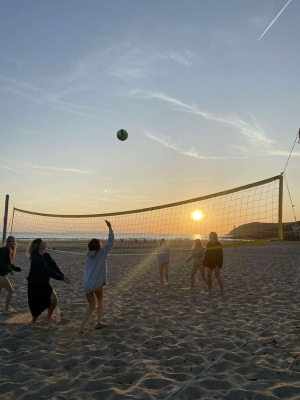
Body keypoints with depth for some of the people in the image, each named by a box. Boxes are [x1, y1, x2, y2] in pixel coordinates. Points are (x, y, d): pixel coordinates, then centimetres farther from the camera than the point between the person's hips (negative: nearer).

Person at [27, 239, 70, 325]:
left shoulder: (46, 256, 1)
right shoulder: (36, 258, -23)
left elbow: (54, 267, -6)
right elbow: (47, 271, -28)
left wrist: (62, 276, -22)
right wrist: (61, 278, -28)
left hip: (44, 283, 6)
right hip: (35, 285, -6)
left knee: (54, 299, -7)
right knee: (37, 305, 2)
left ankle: (49, 318, 16)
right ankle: (33, 321, 29)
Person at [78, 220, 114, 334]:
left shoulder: (88, 256, 16)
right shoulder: (102, 252, 1)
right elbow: (111, 241, 4)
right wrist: (110, 228, 8)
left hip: (86, 284, 4)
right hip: (97, 283, -4)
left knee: (91, 306, 17)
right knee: (100, 301, 24)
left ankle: (81, 328, 6)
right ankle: (99, 322, 15)